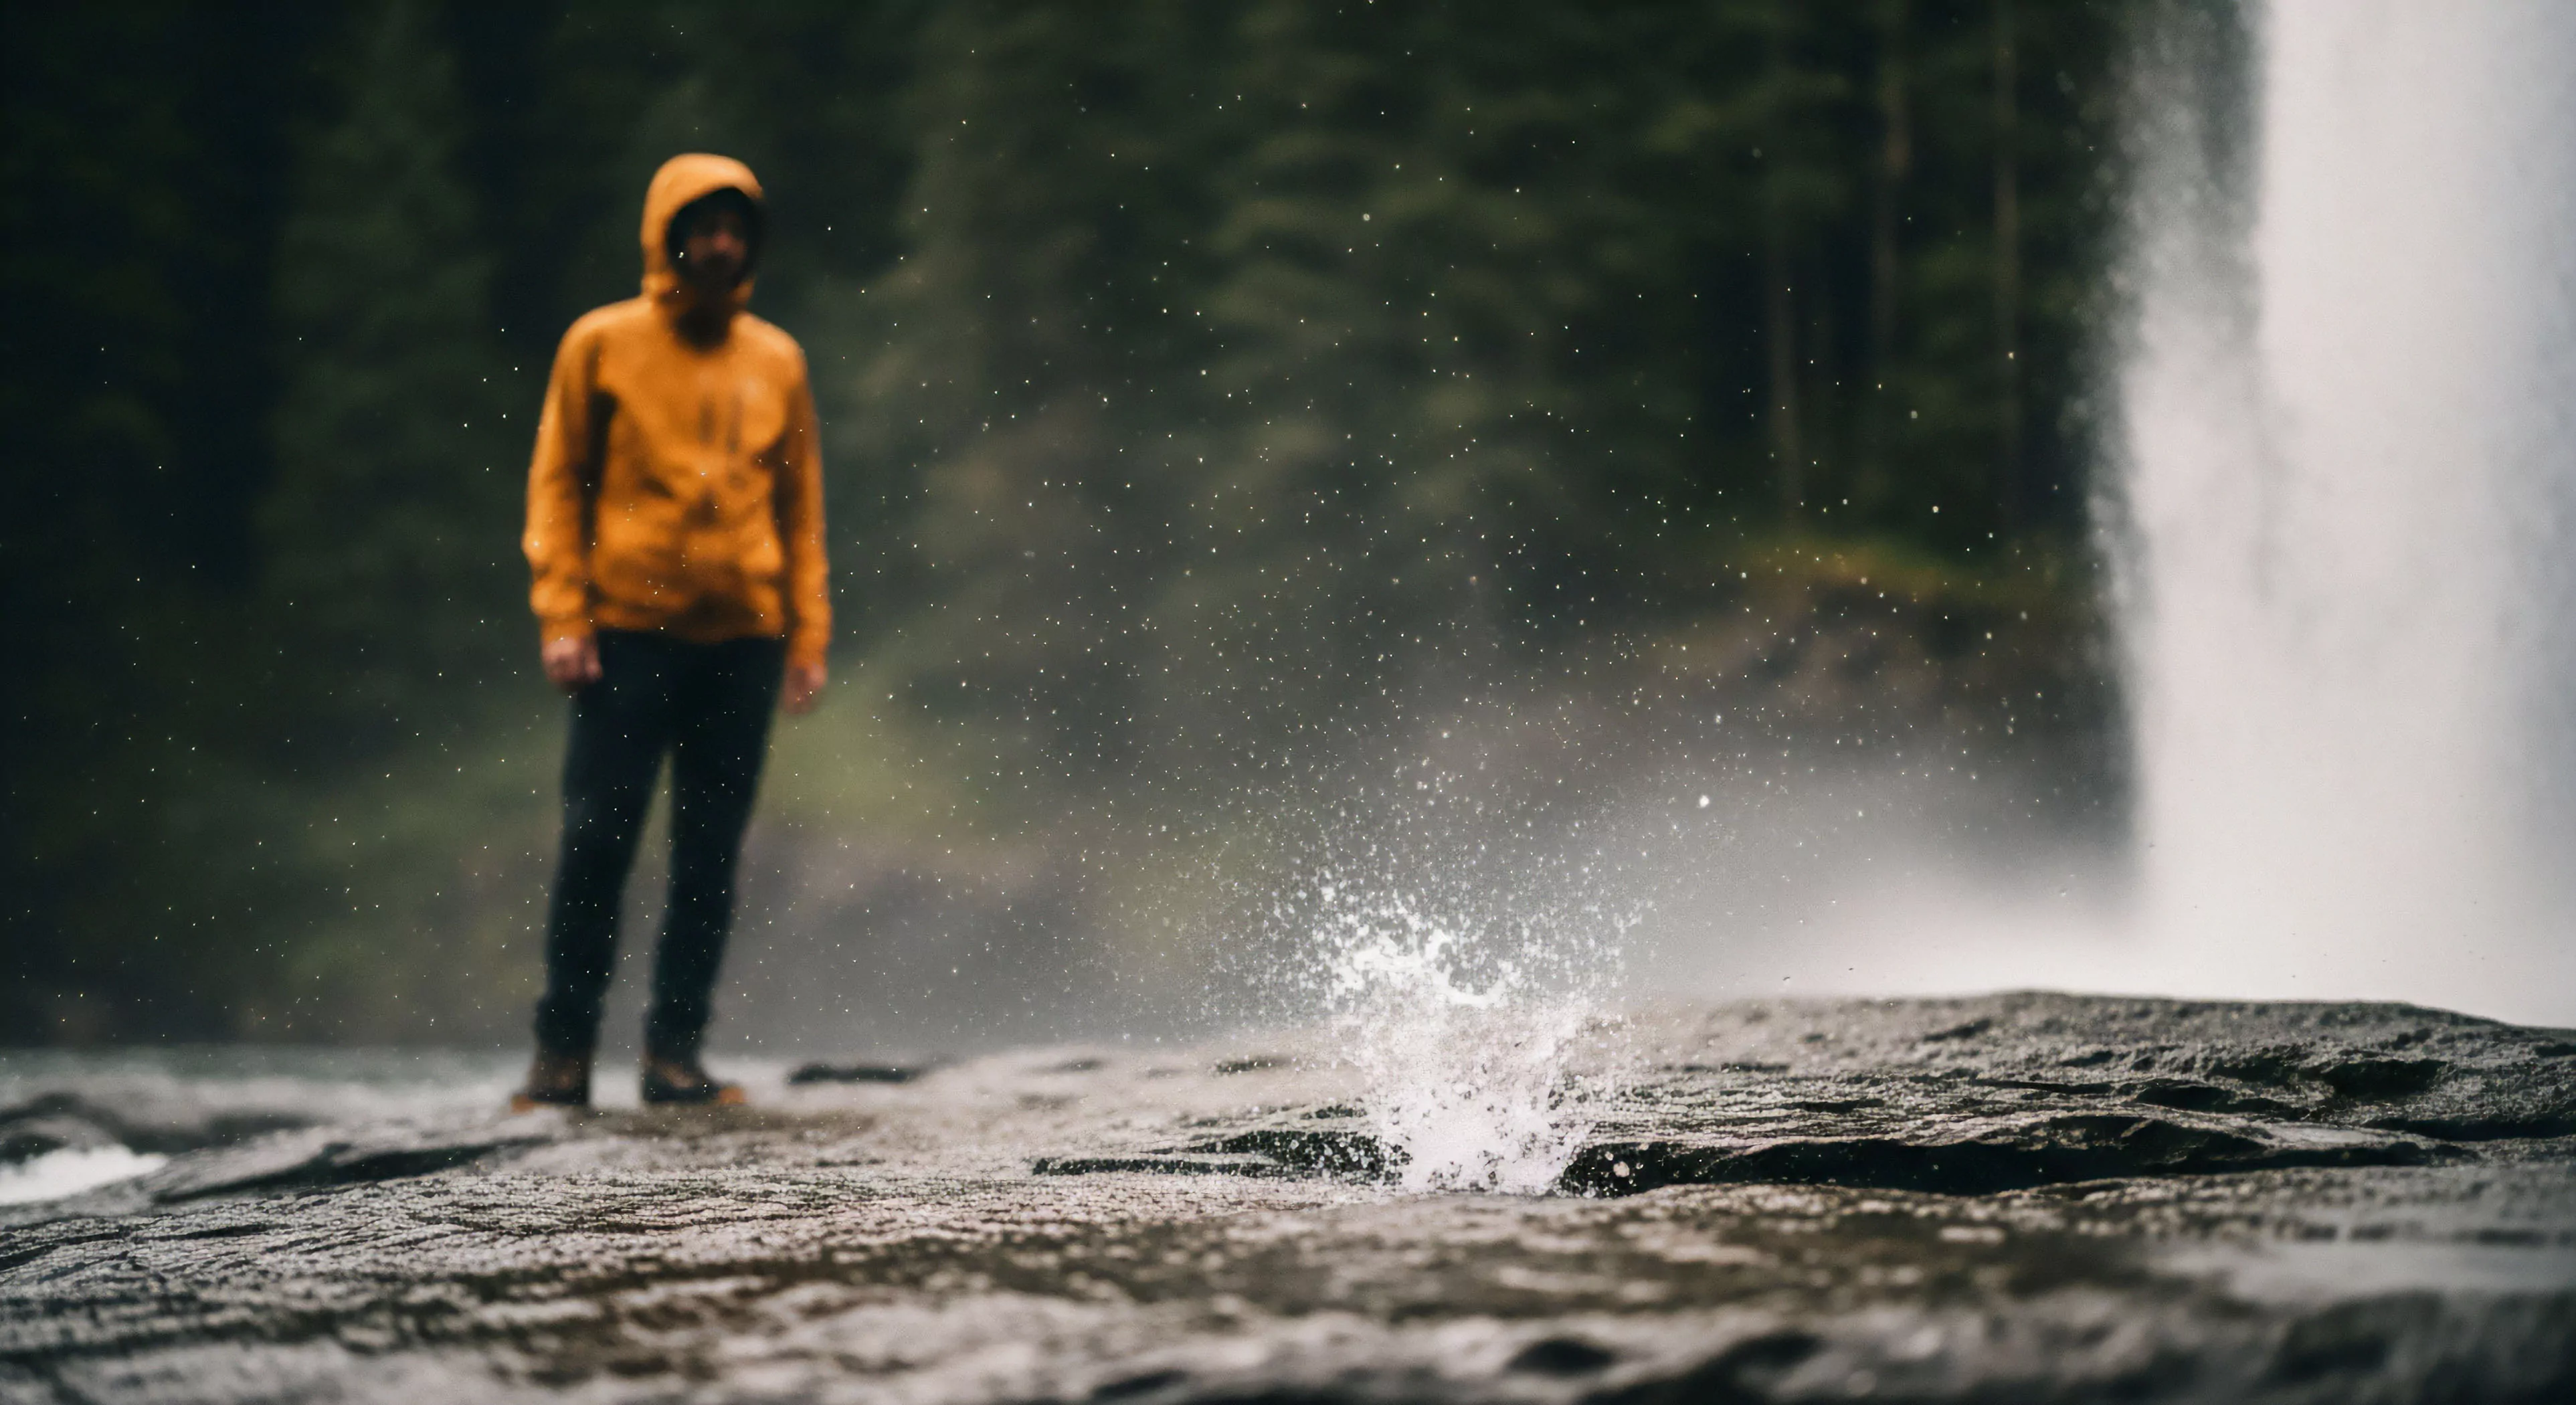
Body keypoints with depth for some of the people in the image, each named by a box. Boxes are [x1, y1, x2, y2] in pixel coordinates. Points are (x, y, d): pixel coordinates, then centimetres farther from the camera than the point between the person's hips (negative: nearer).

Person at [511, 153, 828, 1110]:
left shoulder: (776, 361, 12)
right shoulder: (603, 344, 4)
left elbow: (801, 507, 14)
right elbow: (556, 485, 4)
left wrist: (809, 637, 7)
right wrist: (563, 619, -6)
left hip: (743, 638, 3)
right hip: (630, 635, -3)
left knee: (712, 857, 3)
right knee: (595, 844, -5)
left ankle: (675, 1053, 10)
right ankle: (564, 1052, 4)